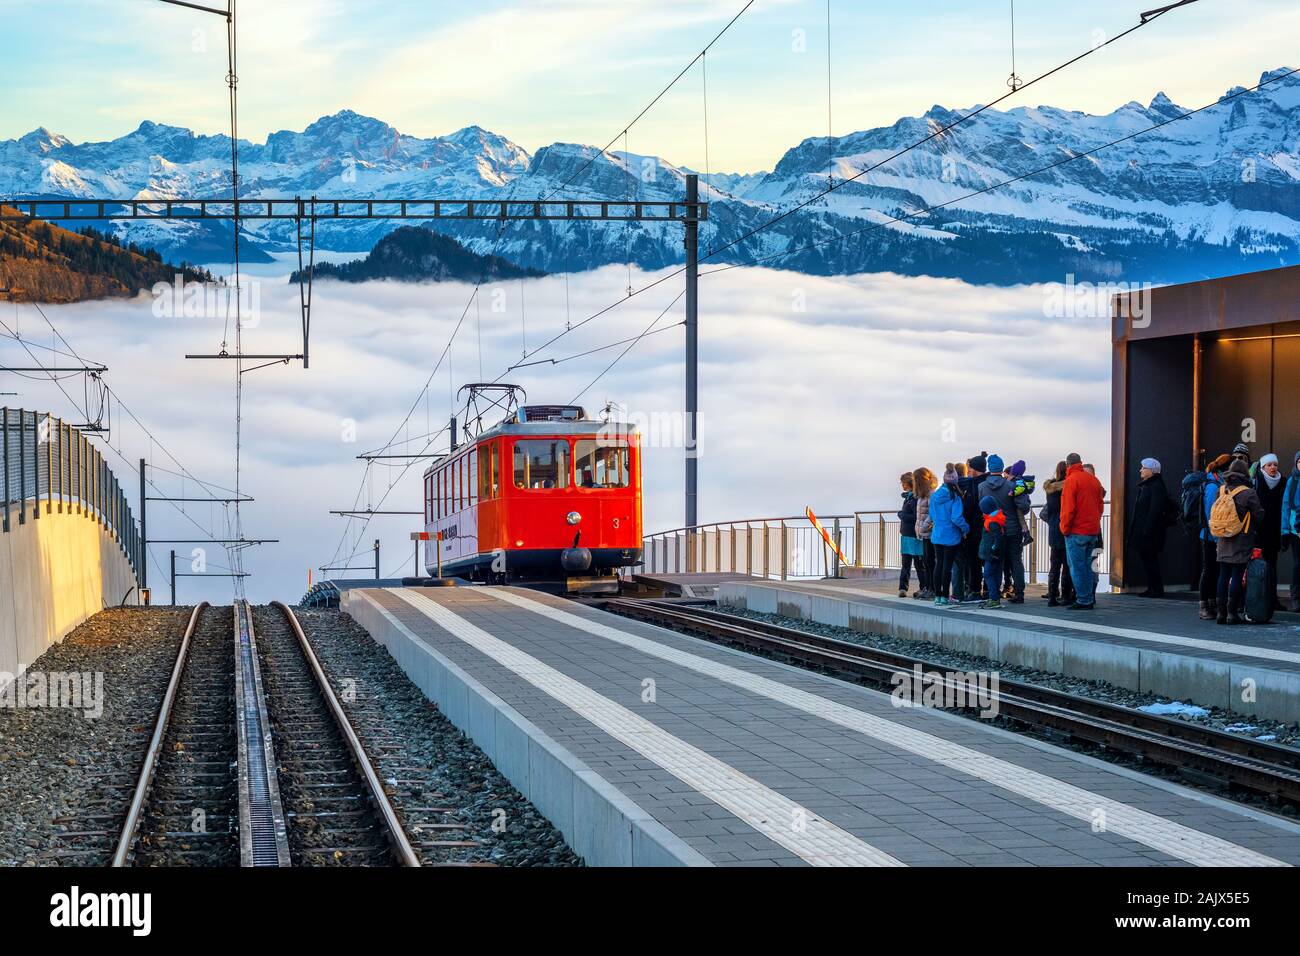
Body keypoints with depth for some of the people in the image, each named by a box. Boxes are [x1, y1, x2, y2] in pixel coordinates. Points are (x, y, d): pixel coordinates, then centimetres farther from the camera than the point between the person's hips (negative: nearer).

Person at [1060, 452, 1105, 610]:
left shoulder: (1071, 480, -11)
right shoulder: (1094, 480, 12)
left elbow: (1068, 508, -15)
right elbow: (1100, 505, 15)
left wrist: (1065, 528, -6)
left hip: (1076, 532, -7)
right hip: (1093, 531, 7)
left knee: (1077, 567, -3)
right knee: (1087, 566, 13)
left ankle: (1083, 600, -6)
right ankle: (1090, 599, 13)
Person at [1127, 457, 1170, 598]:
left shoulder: (1157, 487, -13)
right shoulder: (1145, 486, 17)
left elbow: (1155, 511, -20)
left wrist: (1147, 529, -24)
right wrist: (1131, 530, 18)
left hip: (1150, 534, -10)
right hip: (1141, 532, 10)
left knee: (1149, 560, -7)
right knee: (1146, 560, 11)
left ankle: (1157, 589, -2)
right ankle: (1151, 588, 15)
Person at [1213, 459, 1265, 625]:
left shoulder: (1221, 491, 3)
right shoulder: (1248, 493, -13)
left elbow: (1213, 515, 9)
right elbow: (1259, 516, -7)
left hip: (1223, 542, 5)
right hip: (1241, 542, -5)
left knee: (1223, 576, 9)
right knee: (1237, 576, -2)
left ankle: (1221, 612, 10)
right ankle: (1233, 613, -2)